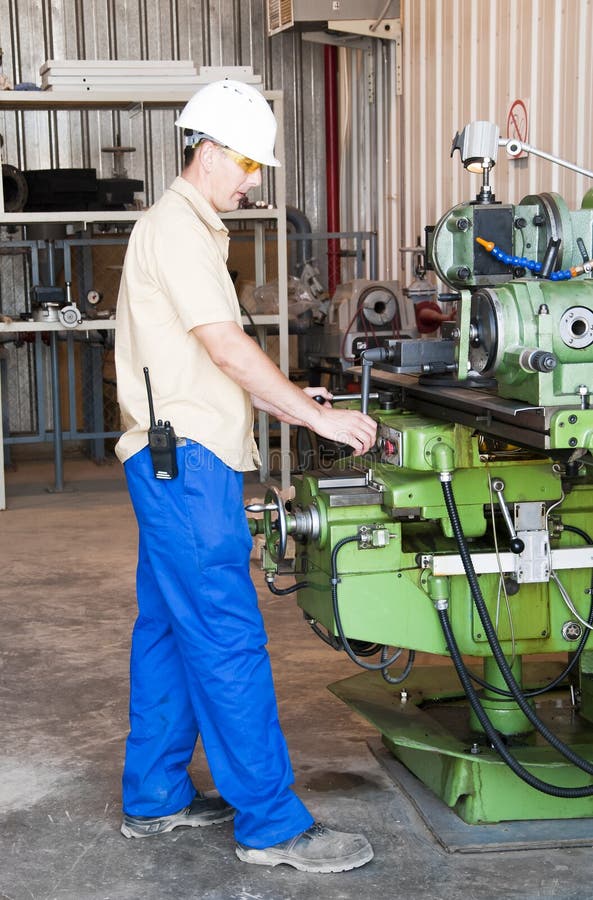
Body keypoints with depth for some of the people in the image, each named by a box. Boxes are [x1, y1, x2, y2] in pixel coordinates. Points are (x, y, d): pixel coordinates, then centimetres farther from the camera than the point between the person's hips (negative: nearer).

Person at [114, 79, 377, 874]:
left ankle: (155, 799, 22)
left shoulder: (190, 228, 21)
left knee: (167, 631, 13)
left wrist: (282, 402, 14)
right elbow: (226, 346, -18)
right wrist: (319, 417, -15)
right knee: (227, 640, -9)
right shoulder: (176, 227, -11)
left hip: (179, 459, 11)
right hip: (185, 458, -11)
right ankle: (272, 824, -4)